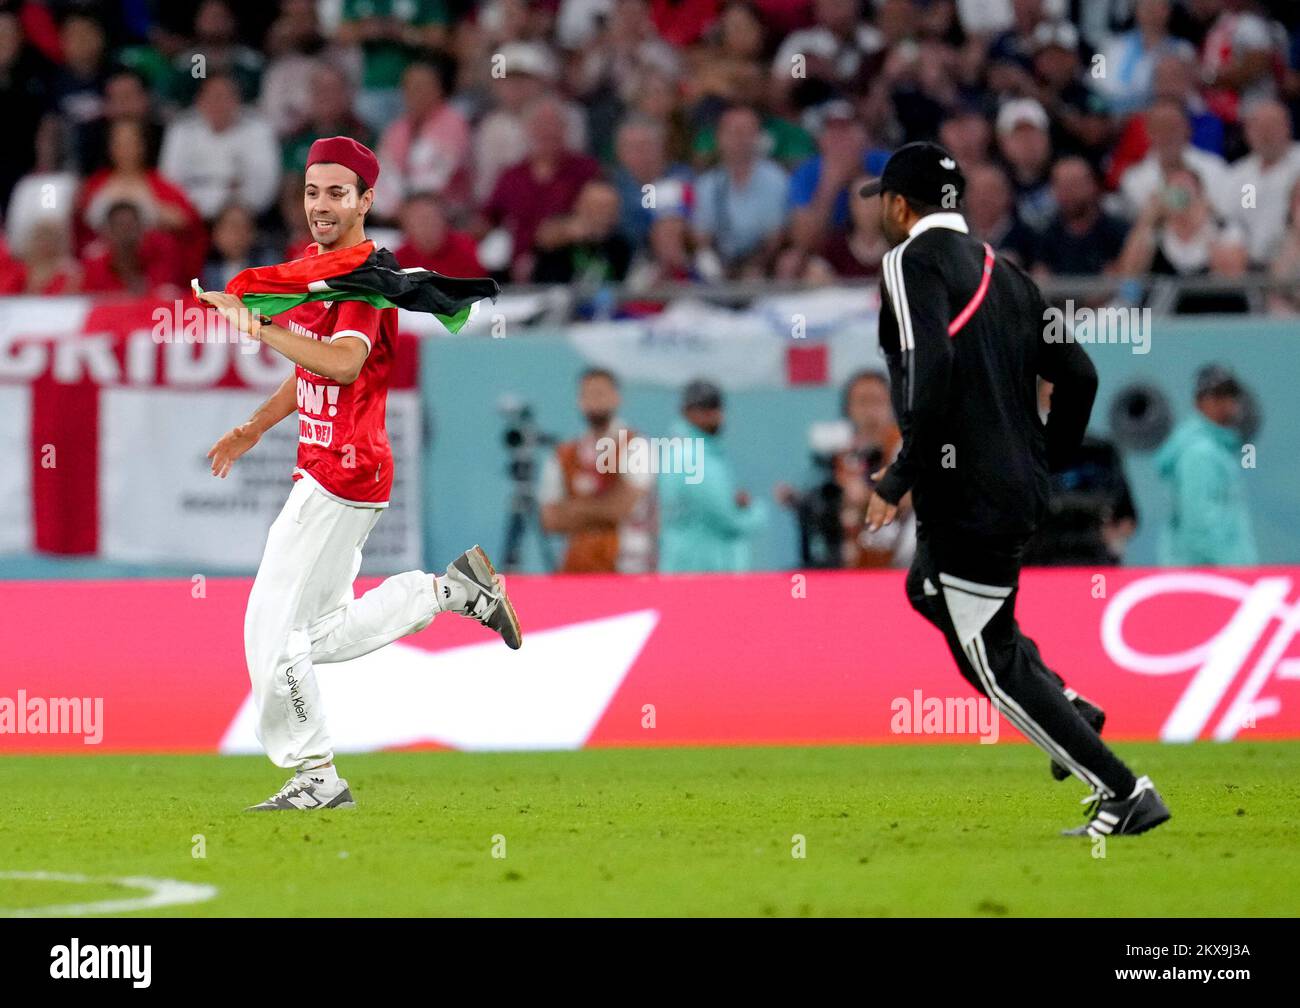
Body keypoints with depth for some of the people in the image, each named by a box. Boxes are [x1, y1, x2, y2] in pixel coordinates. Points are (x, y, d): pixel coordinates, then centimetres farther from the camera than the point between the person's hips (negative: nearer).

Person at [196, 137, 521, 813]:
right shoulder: (313, 265, 16)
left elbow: (344, 362, -31)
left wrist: (256, 327, -31)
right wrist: (254, 428, 25)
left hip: (342, 473, -10)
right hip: (324, 471, 10)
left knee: (273, 629, -9)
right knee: (326, 635, 16)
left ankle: (316, 778, -3)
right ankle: (449, 589, 17)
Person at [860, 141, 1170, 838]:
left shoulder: (913, 260, -9)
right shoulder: (1004, 272, 15)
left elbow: (932, 368, -25)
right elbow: (1078, 374, 15)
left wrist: (901, 477, -22)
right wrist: (1045, 459, 27)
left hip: (965, 497, -9)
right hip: (1022, 486, 9)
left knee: (993, 664, -2)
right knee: (929, 590, 31)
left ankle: (1124, 793, -7)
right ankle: (1067, 708, 17)